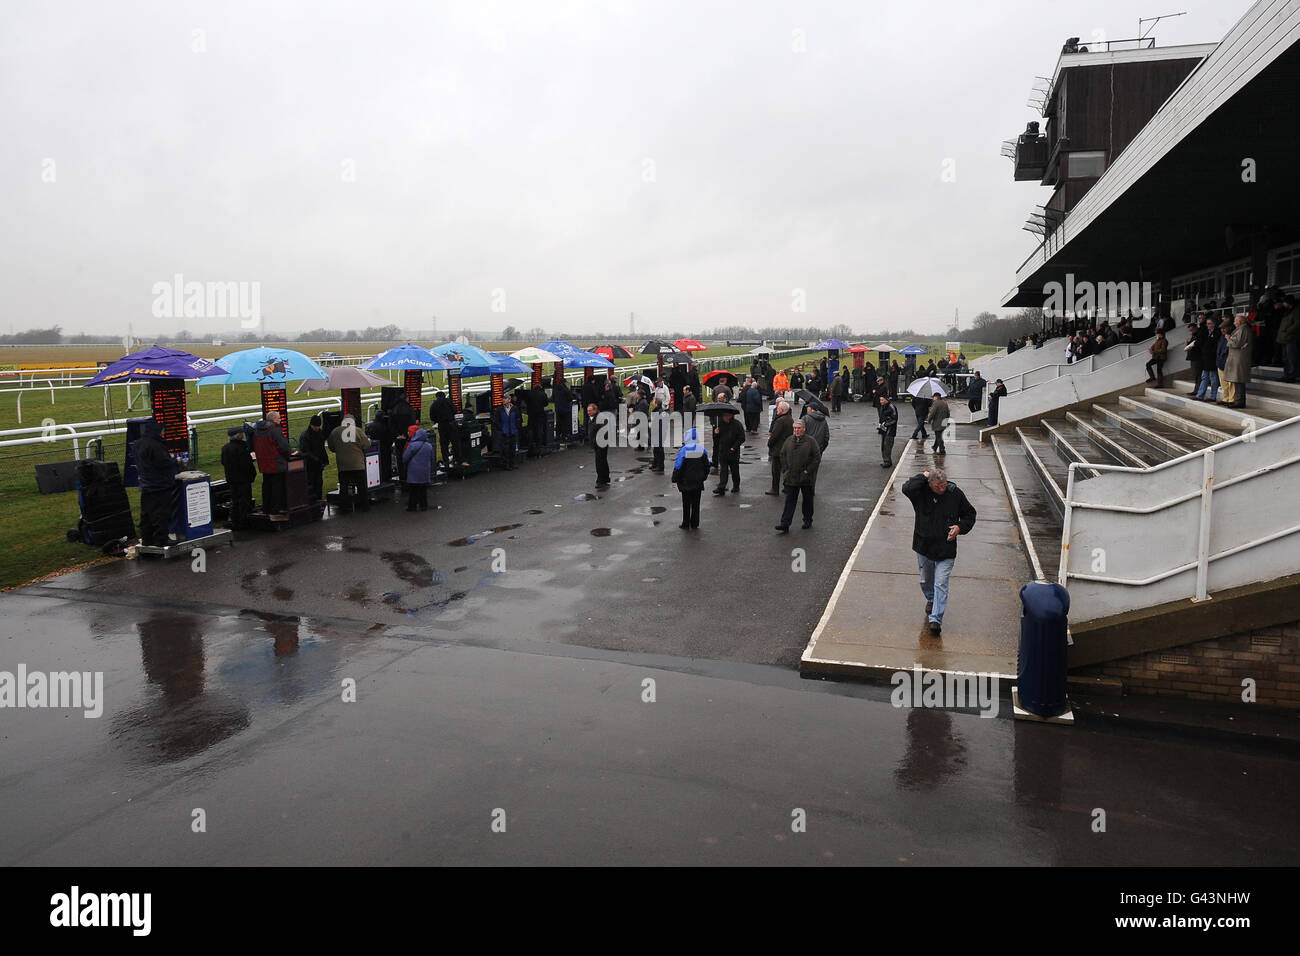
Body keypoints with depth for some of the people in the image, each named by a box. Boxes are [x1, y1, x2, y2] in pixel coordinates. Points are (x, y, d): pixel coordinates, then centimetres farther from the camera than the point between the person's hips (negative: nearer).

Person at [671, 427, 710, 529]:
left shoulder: (683, 450, -15)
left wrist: (675, 479, -2)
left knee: (686, 503, 6)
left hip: (685, 482, -3)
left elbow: (678, 467, -13)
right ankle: (695, 523, 17)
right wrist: (704, 477, 23)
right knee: (696, 503, 12)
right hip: (698, 482, 3)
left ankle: (685, 524, 10)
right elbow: (707, 466, 9)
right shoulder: (702, 450, -1)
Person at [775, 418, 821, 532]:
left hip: (806, 478, -2)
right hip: (791, 478, 3)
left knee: (807, 500, 11)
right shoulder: (789, 440, 5)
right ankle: (785, 524, -5)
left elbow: (817, 458, -7)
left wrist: (808, 470, -11)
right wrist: (785, 470, 4)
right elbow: (783, 455, 13)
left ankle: (808, 521, 27)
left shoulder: (810, 441, -6)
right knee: (790, 500, -1)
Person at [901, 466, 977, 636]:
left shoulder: (955, 493, -6)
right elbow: (907, 488, -33)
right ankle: (931, 600, 49)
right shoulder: (921, 492, -9)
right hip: (924, 546, 1)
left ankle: (936, 618, -5)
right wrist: (922, 476, -21)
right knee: (926, 580, 20)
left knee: (941, 583, -7)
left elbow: (969, 514, 8)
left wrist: (960, 527, -10)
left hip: (946, 549, -1)